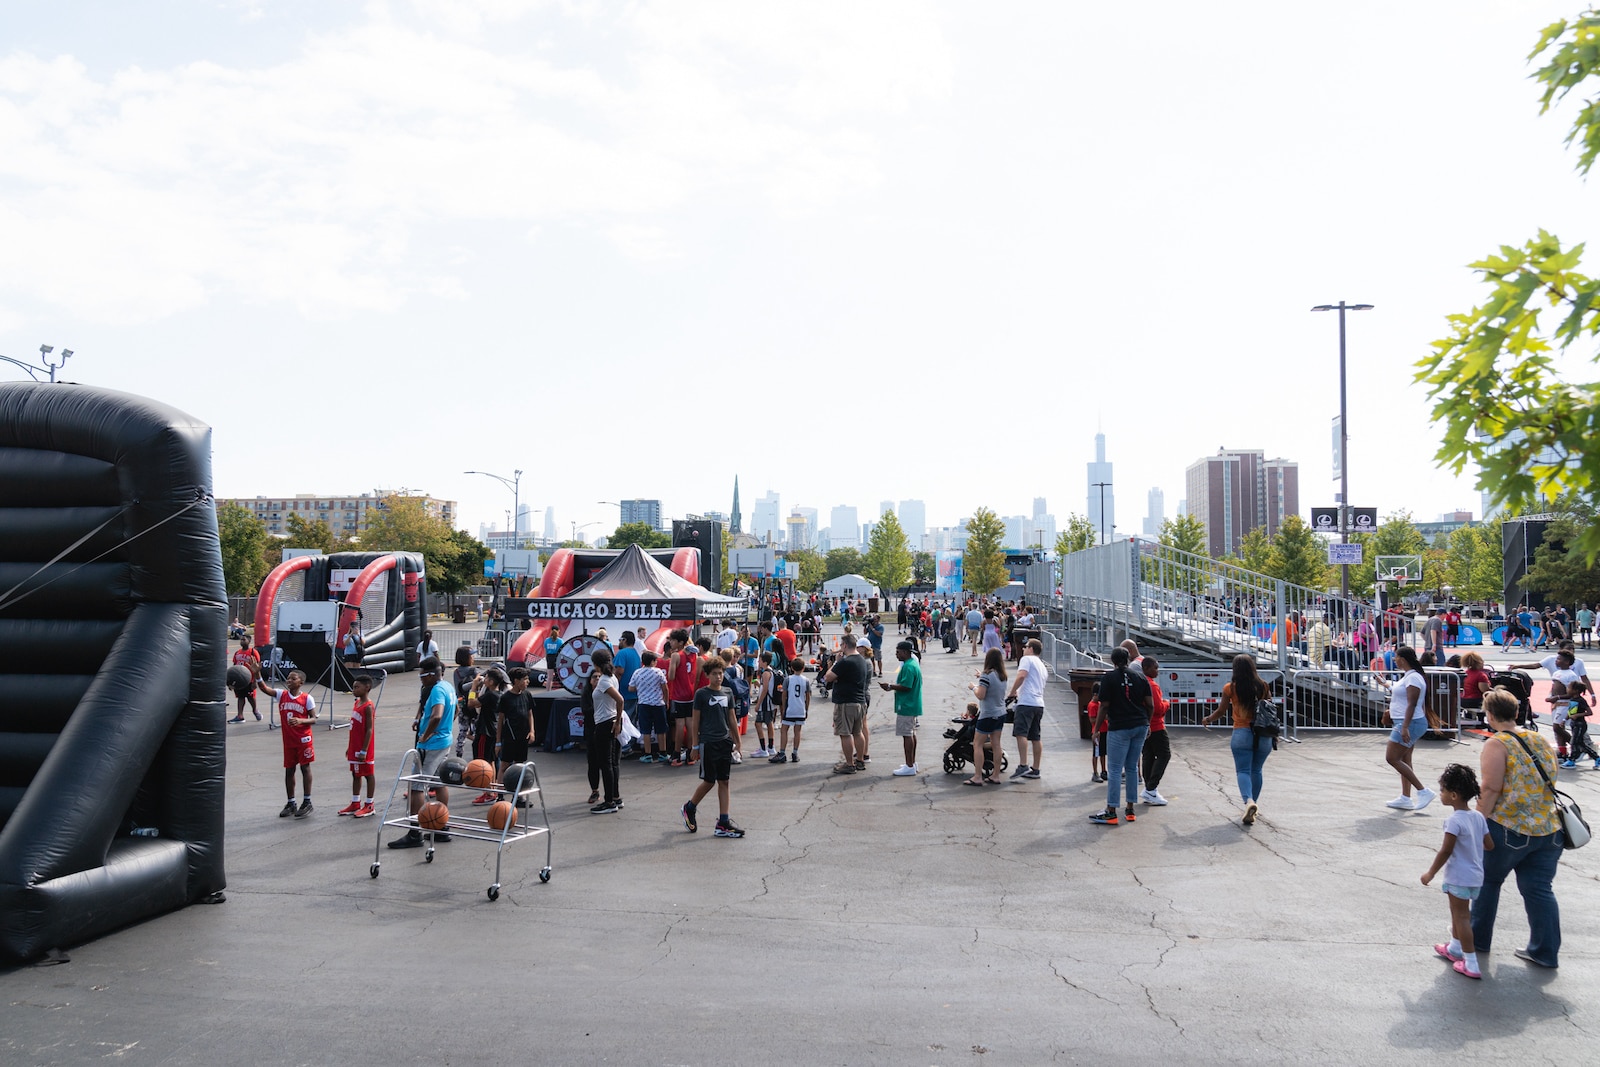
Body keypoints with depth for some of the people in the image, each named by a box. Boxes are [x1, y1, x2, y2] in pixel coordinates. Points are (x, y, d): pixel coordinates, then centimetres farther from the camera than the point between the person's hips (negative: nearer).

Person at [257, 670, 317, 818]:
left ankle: (307, 802, 9)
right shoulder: (281, 695, 1)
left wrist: (300, 721, -26)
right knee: (289, 770, 9)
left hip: (303, 739, -4)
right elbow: (265, 689, -14)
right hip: (288, 740, 4)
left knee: (305, 767, 2)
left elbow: (314, 719, -7)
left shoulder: (307, 698, -8)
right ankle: (291, 803, 19)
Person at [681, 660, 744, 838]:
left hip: (725, 742, 5)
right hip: (708, 742, -5)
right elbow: (695, 720, -3)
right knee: (709, 781, 1)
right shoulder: (701, 694, -4)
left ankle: (723, 823, 6)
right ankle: (689, 808, 26)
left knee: (723, 782, 4)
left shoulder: (727, 694, 10)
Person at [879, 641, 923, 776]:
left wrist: (890, 686, -15)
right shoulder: (914, 663, 14)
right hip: (912, 705, 11)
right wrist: (892, 686, 10)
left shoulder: (908, 667, -20)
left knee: (907, 735, -7)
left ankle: (909, 766, -4)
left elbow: (905, 687, -25)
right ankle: (912, 763, 24)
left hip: (906, 706, -11)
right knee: (911, 734, 16)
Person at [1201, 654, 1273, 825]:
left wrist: (1208, 719, 21)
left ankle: (1249, 801, -28)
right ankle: (1254, 806, 23)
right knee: (1256, 770, 16)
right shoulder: (1263, 686, 1)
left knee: (1243, 771, -4)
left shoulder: (1230, 688, -5)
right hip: (1263, 734, 3)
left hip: (1241, 733, -3)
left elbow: (1221, 711, 2)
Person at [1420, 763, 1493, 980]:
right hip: (1475, 875, 8)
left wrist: (1431, 873, -11)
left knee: (1461, 916, 0)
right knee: (1459, 913, 24)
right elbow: (1490, 845, 7)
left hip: (1459, 878, -8)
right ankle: (1455, 948, 42)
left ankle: (1471, 965, 2)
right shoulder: (1478, 816, 2)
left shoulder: (1454, 820, -22)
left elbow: (1446, 851, -22)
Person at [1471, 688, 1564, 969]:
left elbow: (1491, 790, -18)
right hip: (1549, 829, 6)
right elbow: (1548, 782, 17)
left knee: (1488, 880, 13)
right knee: (1539, 888, 10)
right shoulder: (1540, 740, 9)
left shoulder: (1496, 745, -12)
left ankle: (1478, 937, 24)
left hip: (1508, 830, -6)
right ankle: (1545, 951, 13)